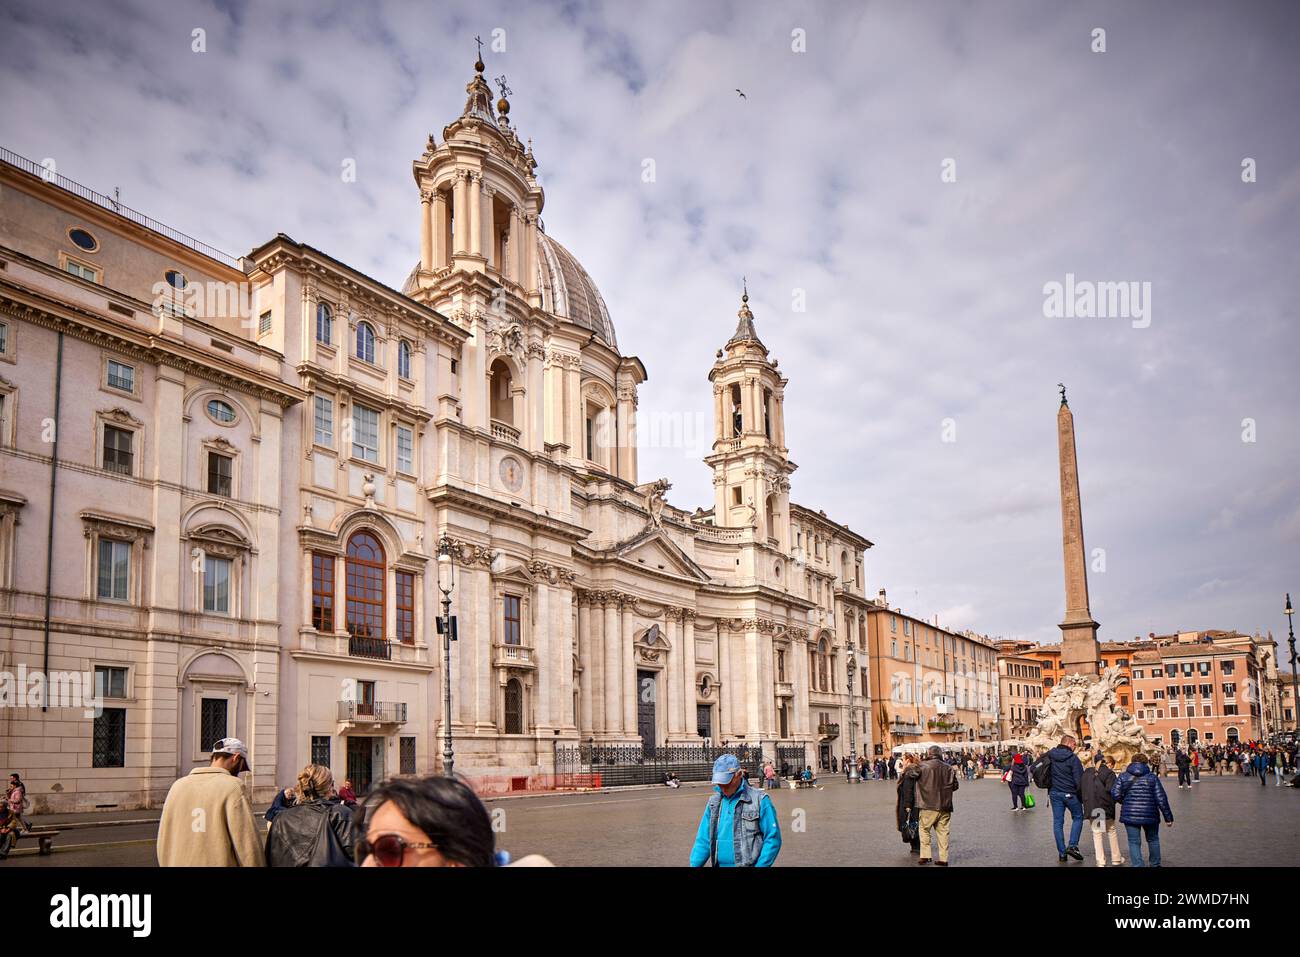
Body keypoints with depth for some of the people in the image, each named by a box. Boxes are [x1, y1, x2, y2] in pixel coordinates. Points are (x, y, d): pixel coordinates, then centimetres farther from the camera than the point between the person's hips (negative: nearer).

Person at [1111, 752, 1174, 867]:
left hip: (1130, 815, -1)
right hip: (1150, 815, 1)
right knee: (1153, 840, 22)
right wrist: (1168, 817, 2)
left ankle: (1137, 865, -5)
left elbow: (1115, 794, -8)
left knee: (1134, 842, 4)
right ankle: (1155, 864, 32)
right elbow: (1161, 798, -4)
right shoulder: (1152, 778, -1)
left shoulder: (1123, 777, 0)